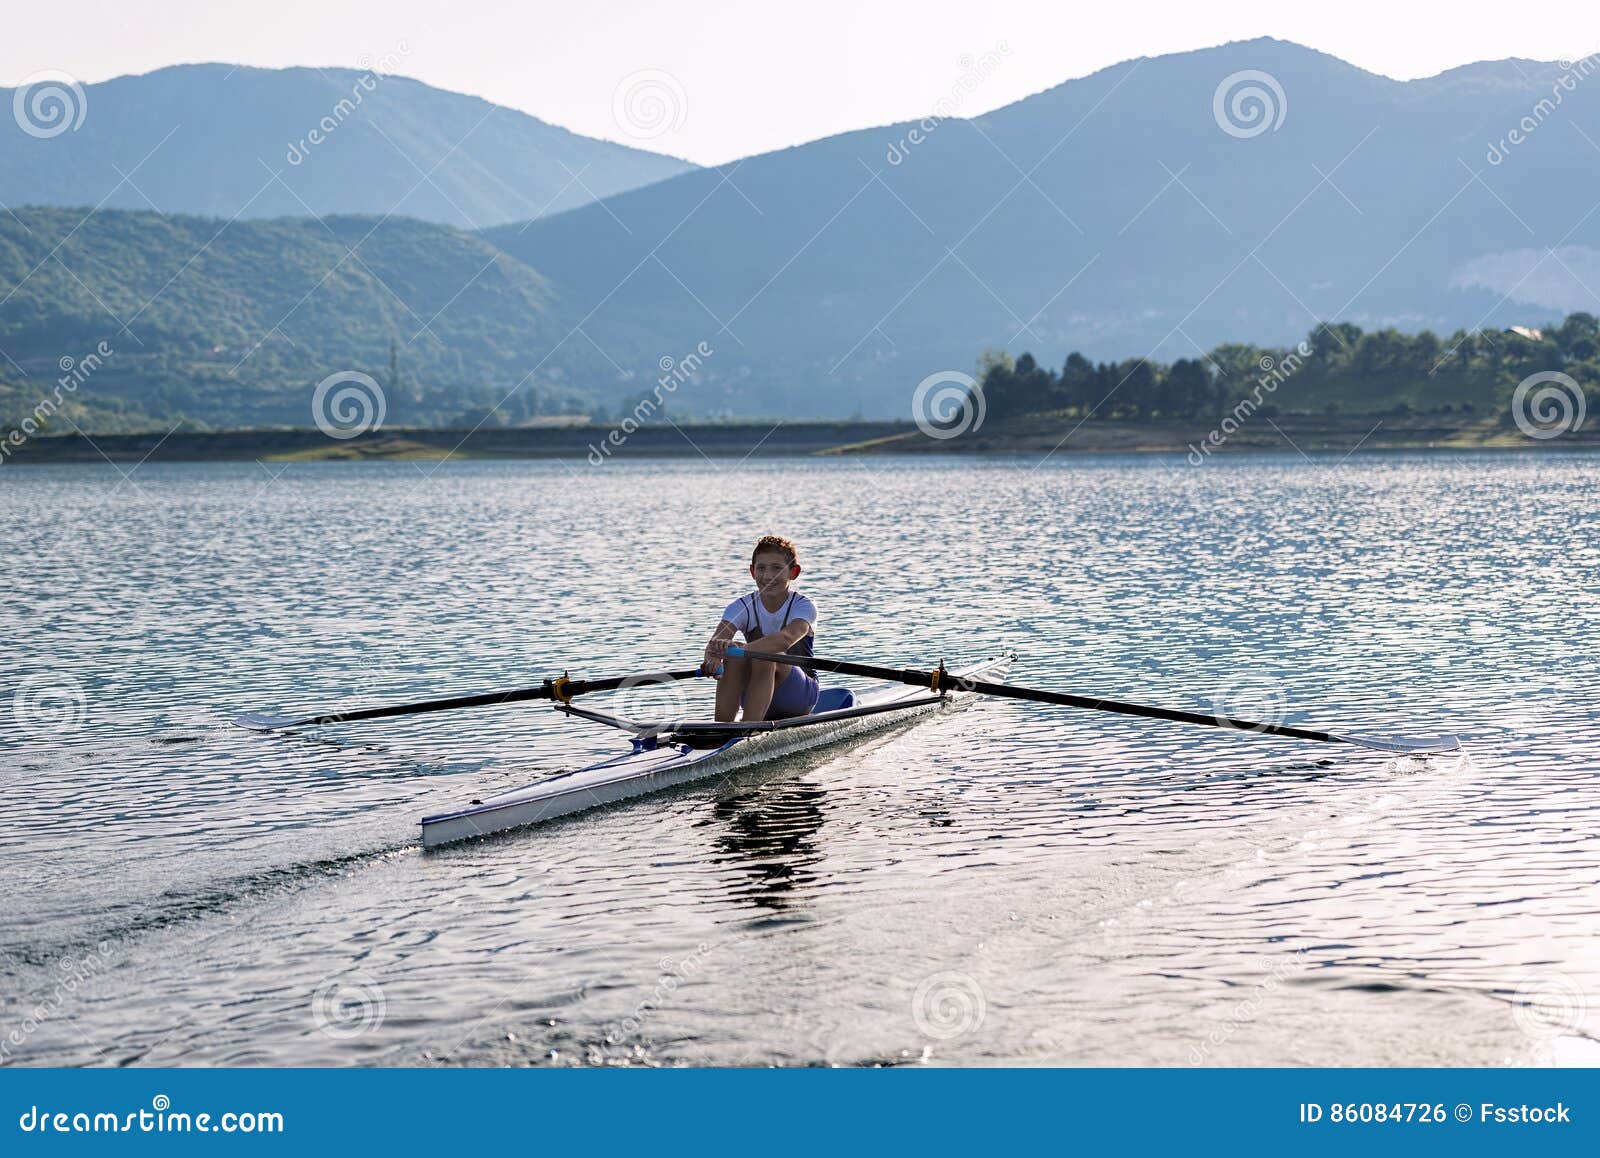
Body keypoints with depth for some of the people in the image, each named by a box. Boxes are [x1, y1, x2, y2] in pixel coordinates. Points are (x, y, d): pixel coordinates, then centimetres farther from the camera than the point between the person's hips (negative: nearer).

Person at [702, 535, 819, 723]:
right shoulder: (743, 607, -4)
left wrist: (742, 648, -54)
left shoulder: (804, 607, -13)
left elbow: (787, 638, -36)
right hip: (755, 695, 3)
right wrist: (713, 657, -50)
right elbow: (717, 640, -24)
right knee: (733, 658, -28)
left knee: (765, 655, -33)